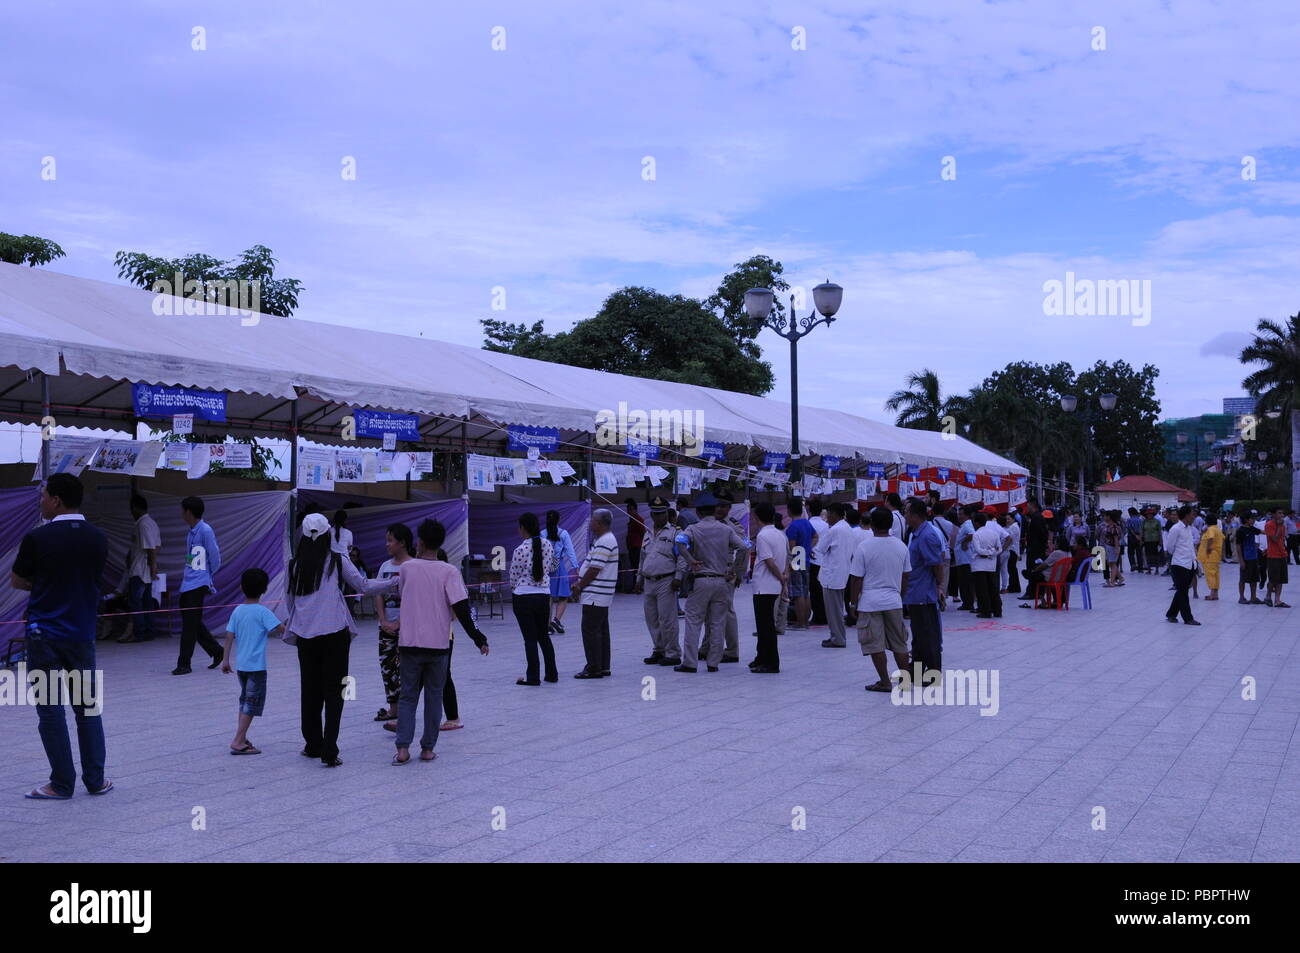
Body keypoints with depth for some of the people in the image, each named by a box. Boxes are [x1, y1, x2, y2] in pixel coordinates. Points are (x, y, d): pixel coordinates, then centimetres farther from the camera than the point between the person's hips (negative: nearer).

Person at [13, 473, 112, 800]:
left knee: (51, 711, 3)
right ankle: (96, 780, 14)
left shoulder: (37, 538, -12)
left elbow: (17, 581, 0)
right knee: (88, 708, 12)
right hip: (82, 634, 4)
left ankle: (62, 784, 6)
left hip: (44, 635, -4)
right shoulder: (98, 539, 2)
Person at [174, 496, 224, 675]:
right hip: (188, 583, 9)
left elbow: (215, 558, -10)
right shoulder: (191, 532, 14)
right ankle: (216, 651, 24)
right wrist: (186, 576, 13)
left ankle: (184, 664, -1)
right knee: (191, 622, 12)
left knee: (190, 624, -6)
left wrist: (209, 579, 0)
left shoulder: (205, 530, -13)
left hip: (198, 584, -9)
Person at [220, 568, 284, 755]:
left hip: (241, 664, 6)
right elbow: (281, 629, -17)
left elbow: (229, 636, 4)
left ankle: (241, 738, 23)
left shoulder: (238, 611, 4)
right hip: (256, 665, -6)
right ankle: (238, 741, -7)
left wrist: (225, 659, 9)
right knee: (252, 704, -2)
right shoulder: (262, 612, -12)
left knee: (245, 700, 19)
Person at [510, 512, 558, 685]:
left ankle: (533, 677, 6)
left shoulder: (520, 550, -17)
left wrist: (513, 591, 12)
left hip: (523, 597, -5)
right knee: (544, 635, 18)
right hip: (544, 595, 5)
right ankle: (552, 674, 22)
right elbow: (553, 568, 13)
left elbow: (514, 576, -7)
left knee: (530, 638, 2)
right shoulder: (548, 545, -1)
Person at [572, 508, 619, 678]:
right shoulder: (602, 540, 17)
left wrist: (579, 587, -10)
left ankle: (594, 668, -4)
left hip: (595, 596, -11)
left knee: (590, 630, -7)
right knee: (601, 630, 12)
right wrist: (580, 584, 11)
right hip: (600, 595, 11)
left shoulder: (604, 543, -18)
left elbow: (594, 570, -20)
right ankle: (603, 667, 17)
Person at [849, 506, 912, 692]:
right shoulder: (901, 546, 2)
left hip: (870, 602, -4)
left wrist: (853, 602, 2)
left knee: (875, 645, 3)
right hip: (894, 601, 4)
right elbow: (905, 576, 11)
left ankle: (885, 681, 4)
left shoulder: (864, 547, -11)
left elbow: (856, 579, -8)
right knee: (899, 643, 14)